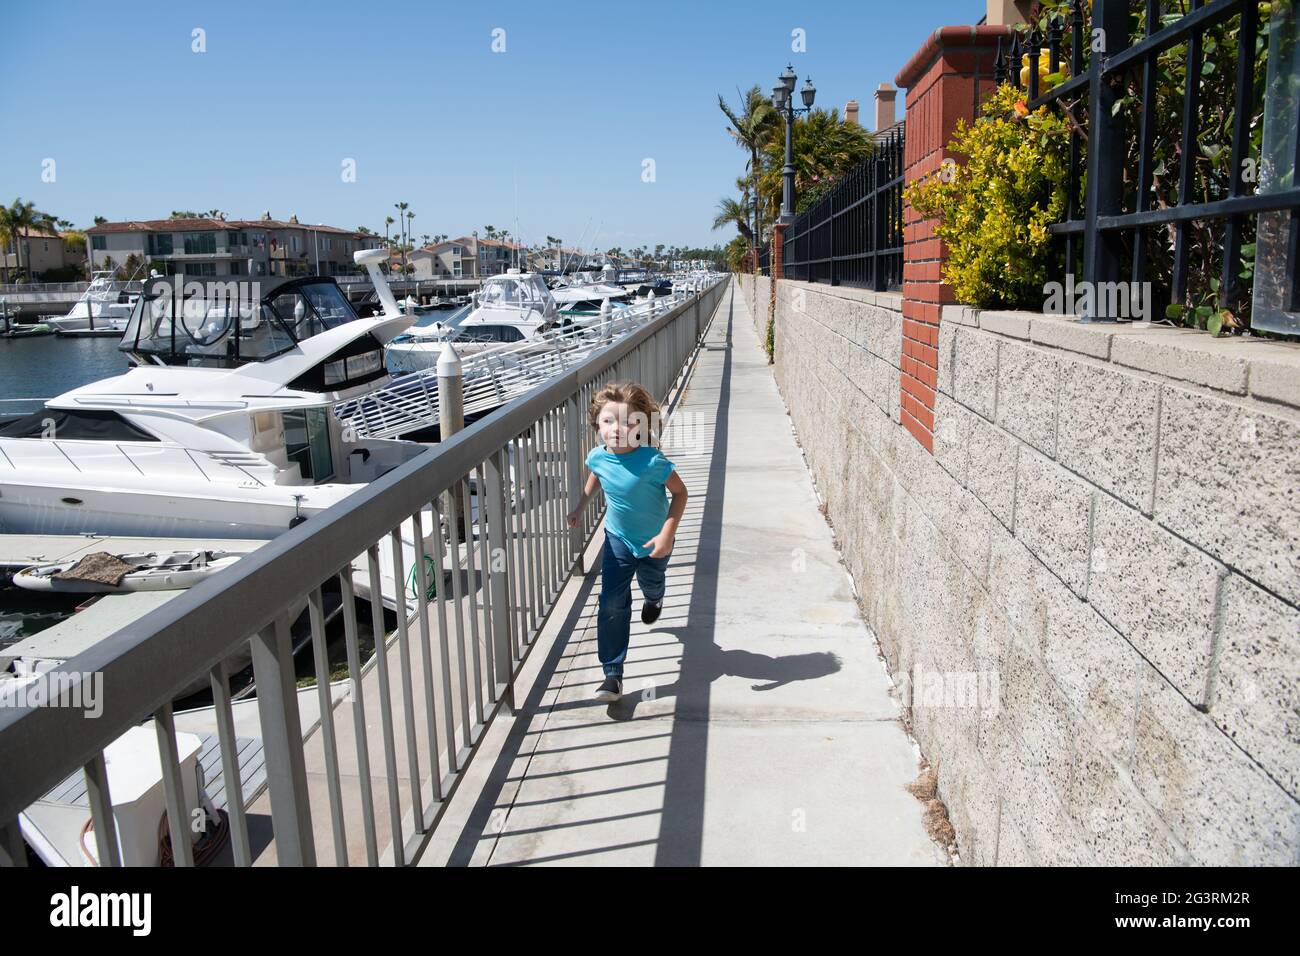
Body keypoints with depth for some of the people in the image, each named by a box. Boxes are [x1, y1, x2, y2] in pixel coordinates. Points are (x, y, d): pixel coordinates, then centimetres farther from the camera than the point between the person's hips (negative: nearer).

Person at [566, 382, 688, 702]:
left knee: (651, 584, 28)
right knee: (612, 604, -8)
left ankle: (654, 599, 68)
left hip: (654, 540, -2)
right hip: (618, 538, 2)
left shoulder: (652, 462, -33)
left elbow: (680, 492, -21)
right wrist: (580, 506, 12)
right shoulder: (598, 456, -18)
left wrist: (668, 533, -27)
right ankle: (612, 674, -2)